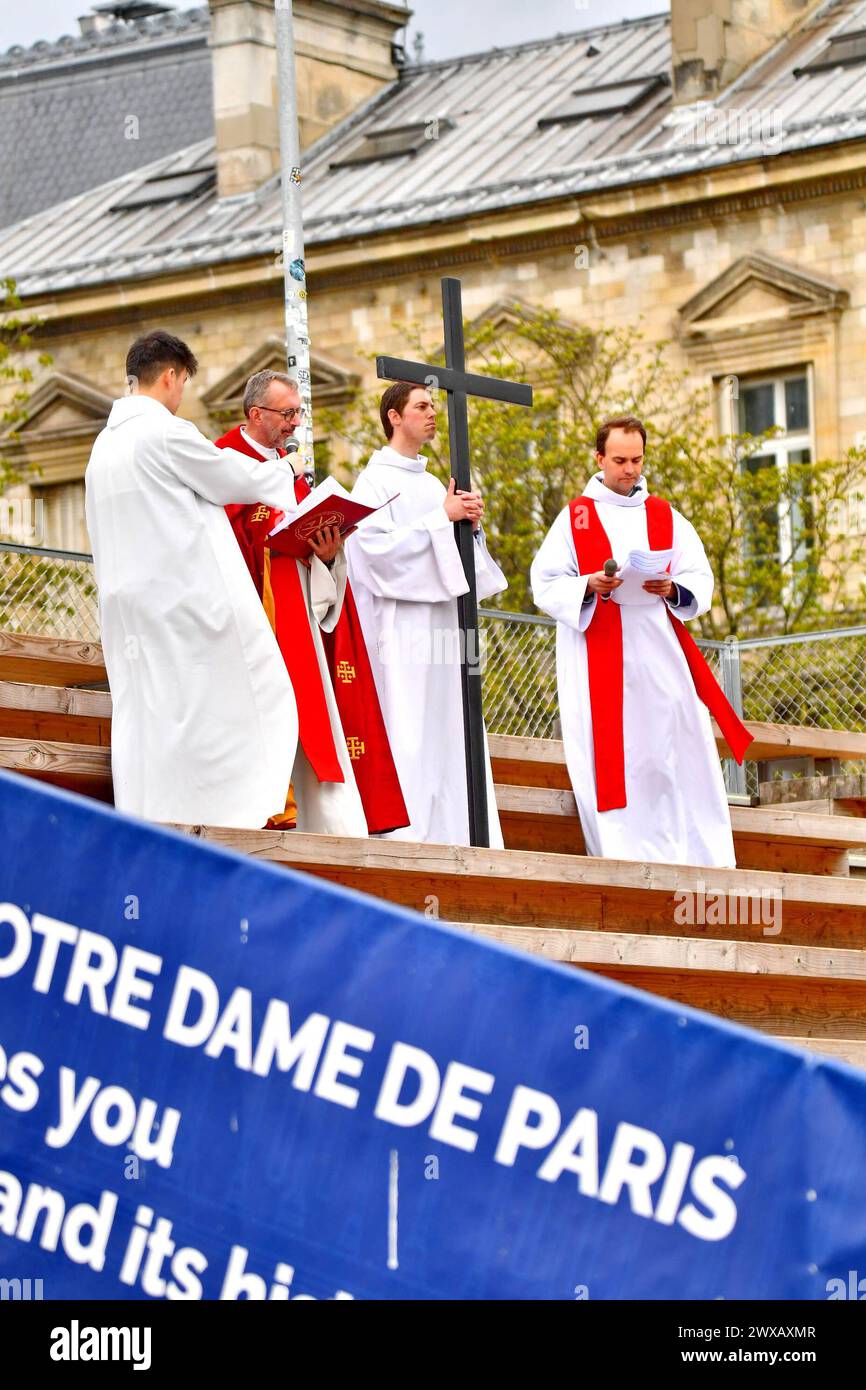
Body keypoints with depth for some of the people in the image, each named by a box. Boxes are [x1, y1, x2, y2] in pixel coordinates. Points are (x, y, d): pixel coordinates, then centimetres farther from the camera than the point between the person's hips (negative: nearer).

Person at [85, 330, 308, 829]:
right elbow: (232, 478, -2)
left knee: (142, 712, 5)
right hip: (186, 595, -8)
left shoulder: (106, 442, 15)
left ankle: (142, 823, 0)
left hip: (129, 601, 8)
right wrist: (283, 470, 15)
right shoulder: (167, 432, -11)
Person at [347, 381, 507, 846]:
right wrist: (441, 518, -15)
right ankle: (406, 832, -13)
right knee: (409, 730, -12)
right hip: (400, 627, -8)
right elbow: (377, 547, -15)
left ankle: (451, 834, 3)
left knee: (447, 731, 3)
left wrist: (469, 525, 1)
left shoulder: (433, 485, 19)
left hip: (440, 622, 8)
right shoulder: (376, 480, -3)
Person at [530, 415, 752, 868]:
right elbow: (545, 584, 1)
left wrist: (673, 589, -11)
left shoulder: (665, 517, 15)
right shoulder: (575, 517, 8)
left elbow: (701, 580, 10)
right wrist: (588, 586, -17)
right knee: (609, 758, -8)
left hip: (660, 656, 2)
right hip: (599, 658, -2)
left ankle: (700, 855, -3)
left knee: (679, 755, -4)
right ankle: (626, 857, -7)